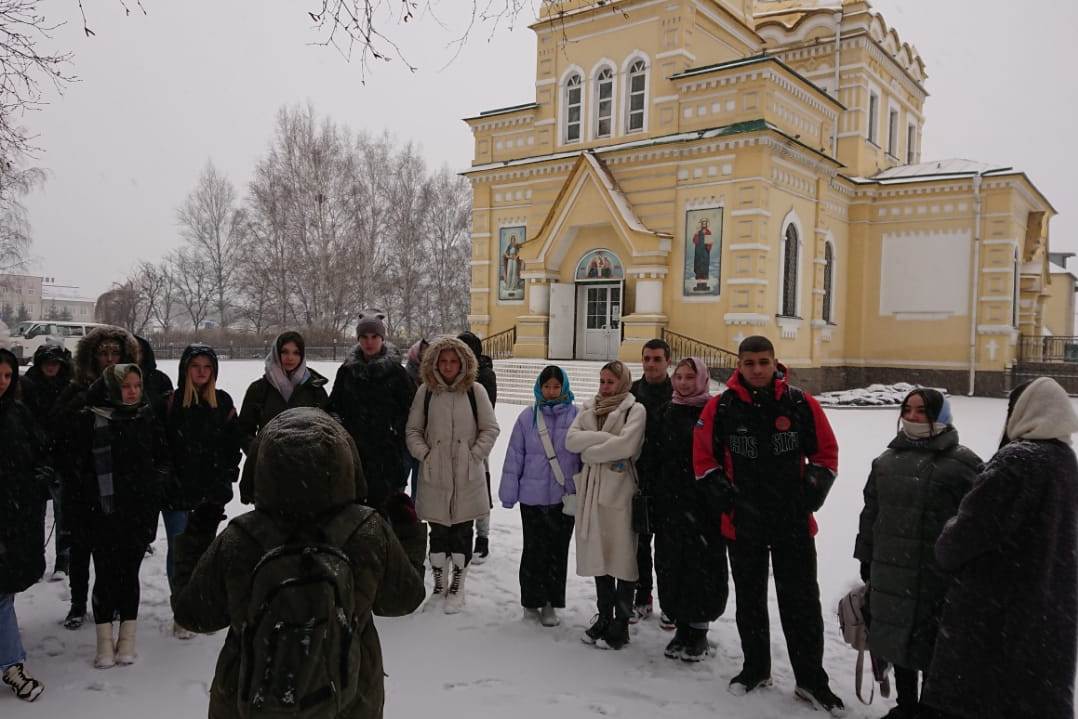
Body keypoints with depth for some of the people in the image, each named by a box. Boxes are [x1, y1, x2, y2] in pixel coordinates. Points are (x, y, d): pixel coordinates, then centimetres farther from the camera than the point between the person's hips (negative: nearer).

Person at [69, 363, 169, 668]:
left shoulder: (149, 418, 3)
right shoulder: (91, 419, -5)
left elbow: (164, 460, 12)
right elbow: (76, 464, -3)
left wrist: (152, 487, 2)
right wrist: (82, 499, -5)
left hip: (141, 513, 2)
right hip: (103, 514, -2)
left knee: (129, 572, 10)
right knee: (106, 573, 2)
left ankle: (127, 638, 21)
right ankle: (105, 640, 17)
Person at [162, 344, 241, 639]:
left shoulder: (222, 402, 4)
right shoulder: (171, 402, -6)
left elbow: (233, 441, 8)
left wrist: (227, 474, 3)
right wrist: (167, 478, -7)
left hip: (211, 490, 3)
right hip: (177, 491, -3)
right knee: (179, 551, 4)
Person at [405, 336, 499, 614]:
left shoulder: (475, 390, -2)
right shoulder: (426, 391, 2)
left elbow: (490, 429, 2)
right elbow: (413, 430, 8)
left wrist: (475, 454, -7)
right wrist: (423, 454, -4)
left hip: (468, 475, -1)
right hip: (435, 475, 1)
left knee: (462, 531, 5)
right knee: (438, 531, 9)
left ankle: (457, 589, 19)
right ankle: (438, 587, 24)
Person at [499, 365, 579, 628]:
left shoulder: (577, 416, -2)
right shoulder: (528, 417, 0)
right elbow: (514, 457, 2)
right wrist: (508, 492, 2)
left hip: (566, 497, 0)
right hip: (533, 496, 0)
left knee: (558, 549, 8)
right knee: (534, 549, 7)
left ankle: (551, 603, 22)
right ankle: (532, 601, 24)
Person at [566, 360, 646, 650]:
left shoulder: (635, 410, -3)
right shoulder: (589, 410, 14)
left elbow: (626, 445, -18)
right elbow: (571, 440, -1)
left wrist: (590, 452, -7)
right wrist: (604, 437, -13)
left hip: (620, 491, -5)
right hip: (592, 490, 6)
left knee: (622, 557, 1)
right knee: (598, 555, 13)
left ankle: (620, 625, 13)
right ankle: (604, 617, 27)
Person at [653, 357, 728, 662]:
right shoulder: (666, 412, 11)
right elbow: (656, 456, 13)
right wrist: (652, 496, 7)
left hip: (703, 503, -4)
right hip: (669, 502, 4)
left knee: (703, 566, 1)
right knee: (671, 565, 8)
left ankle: (699, 630, 17)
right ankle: (682, 627, 23)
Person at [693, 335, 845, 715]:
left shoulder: (801, 403, -5)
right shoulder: (721, 407, -6)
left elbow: (826, 451, 5)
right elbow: (703, 455, 3)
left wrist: (814, 488, -7)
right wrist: (720, 491, -8)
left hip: (794, 520, 0)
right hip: (742, 521, 1)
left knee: (802, 603, 6)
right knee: (750, 600, 16)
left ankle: (811, 680, 21)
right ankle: (755, 668, 34)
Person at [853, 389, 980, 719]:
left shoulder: (962, 464, -8)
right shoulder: (886, 461, 10)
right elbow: (870, 515, 15)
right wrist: (866, 561, 15)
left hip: (938, 578, -6)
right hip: (892, 573, 6)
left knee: (934, 647, 4)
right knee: (898, 640, 18)